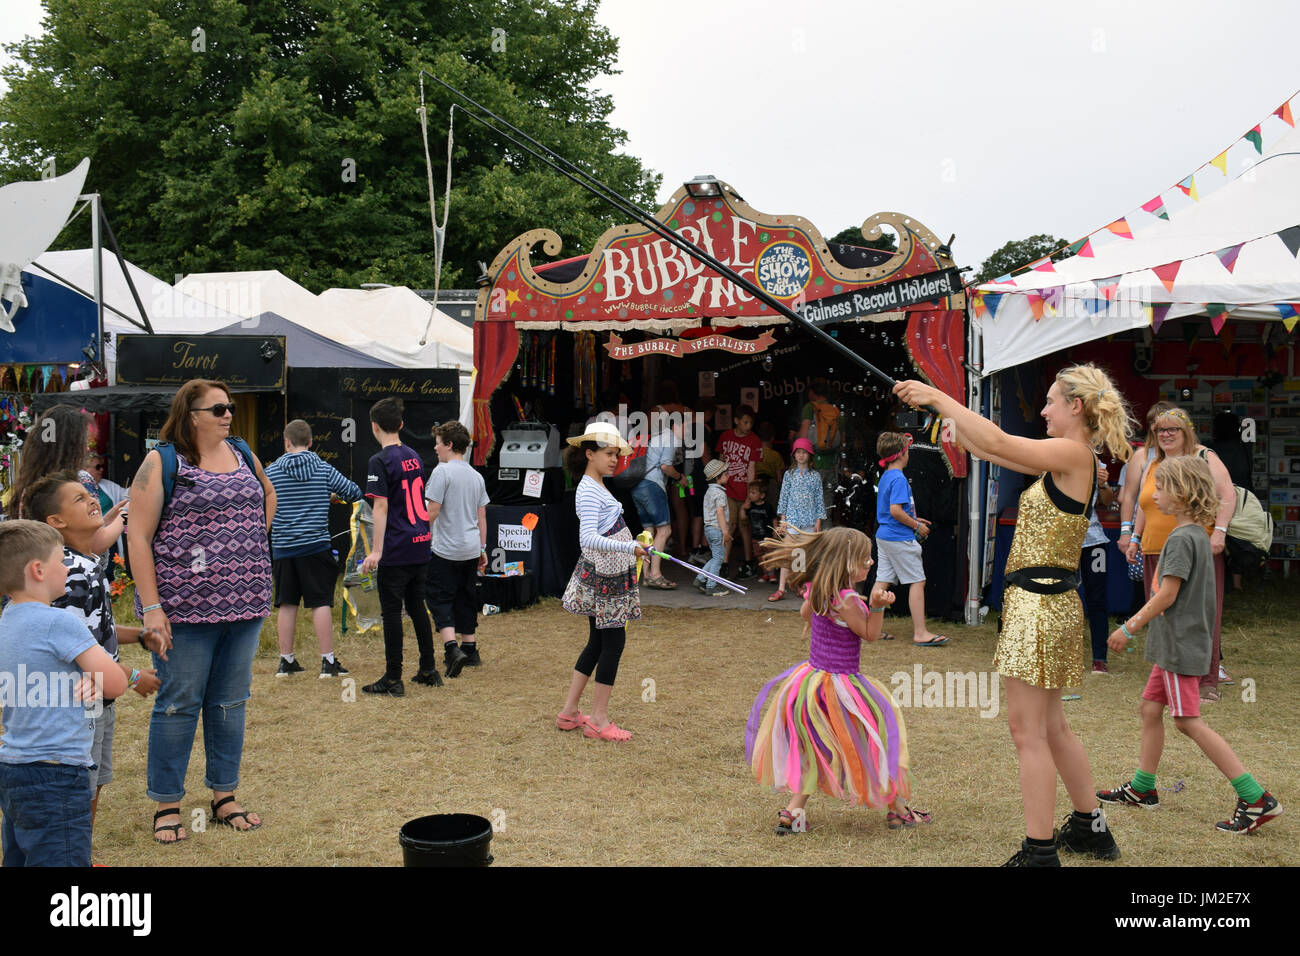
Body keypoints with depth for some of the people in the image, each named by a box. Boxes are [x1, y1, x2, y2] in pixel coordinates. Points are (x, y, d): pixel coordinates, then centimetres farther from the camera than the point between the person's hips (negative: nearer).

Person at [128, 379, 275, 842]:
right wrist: (151, 607, -16)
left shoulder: (242, 452, 10)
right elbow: (138, 537, -10)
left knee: (230, 702, 12)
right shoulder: (161, 462, -6)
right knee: (179, 704, 3)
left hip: (245, 604, 5)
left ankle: (224, 796, 25)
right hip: (185, 607, -5)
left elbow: (268, 493, 30)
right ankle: (167, 805, 15)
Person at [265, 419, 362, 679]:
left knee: (286, 604, 10)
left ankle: (286, 661, 15)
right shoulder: (325, 470, -1)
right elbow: (355, 493, 5)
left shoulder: (271, 472, 0)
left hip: (283, 548, 1)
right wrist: (333, 495, 24)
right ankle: (328, 662, 0)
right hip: (316, 547, -1)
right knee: (321, 603, 0)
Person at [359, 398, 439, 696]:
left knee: (391, 611, 0)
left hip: (396, 550, -7)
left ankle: (393, 679, 4)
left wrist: (376, 551, -17)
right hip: (421, 545, 7)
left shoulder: (380, 461, -12)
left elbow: (381, 507, -17)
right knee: (417, 605, 17)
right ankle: (429, 670, 22)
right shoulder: (414, 456, 11)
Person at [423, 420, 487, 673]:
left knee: (439, 598, -3)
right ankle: (470, 650, 20)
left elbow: (432, 512, -16)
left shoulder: (442, 472, -11)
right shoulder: (476, 476, 10)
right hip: (471, 549, 7)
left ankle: (452, 648, -17)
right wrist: (482, 548, 20)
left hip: (446, 550, -7)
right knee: (466, 598, 15)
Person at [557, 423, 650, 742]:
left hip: (609, 576, 10)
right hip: (603, 576, -10)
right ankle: (599, 720, 4)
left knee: (598, 642, 14)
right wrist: (629, 548, -42)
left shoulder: (598, 487, 12)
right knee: (613, 641, -4)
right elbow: (587, 538, -33)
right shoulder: (589, 491, -19)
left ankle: (569, 712, 21)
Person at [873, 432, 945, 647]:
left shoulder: (885, 476, 13)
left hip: (883, 536, 9)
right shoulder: (899, 478, -16)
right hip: (900, 539, -9)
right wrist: (917, 526, -13)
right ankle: (920, 633, -2)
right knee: (917, 582, -3)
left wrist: (913, 519, 20)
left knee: (883, 581, 11)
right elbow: (896, 510, -24)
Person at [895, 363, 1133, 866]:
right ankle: (1090, 827, 33)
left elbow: (997, 442, -23)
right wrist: (940, 407, 14)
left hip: (1041, 603, -10)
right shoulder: (1062, 459, 13)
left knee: (1028, 730, -3)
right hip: (1044, 600, 10)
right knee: (1051, 726, 20)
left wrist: (939, 396, -19)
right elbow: (988, 451, 17)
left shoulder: (1075, 455, -15)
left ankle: (1039, 852, 4)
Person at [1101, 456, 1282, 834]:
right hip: (1173, 645, 10)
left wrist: (1129, 626, -13)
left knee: (1189, 721, -8)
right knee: (1151, 708, 15)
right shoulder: (1198, 535, 12)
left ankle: (1256, 798, -7)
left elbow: (1167, 595, -20)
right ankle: (1141, 789, 24)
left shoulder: (1181, 539, -18)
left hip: (1180, 646, -10)